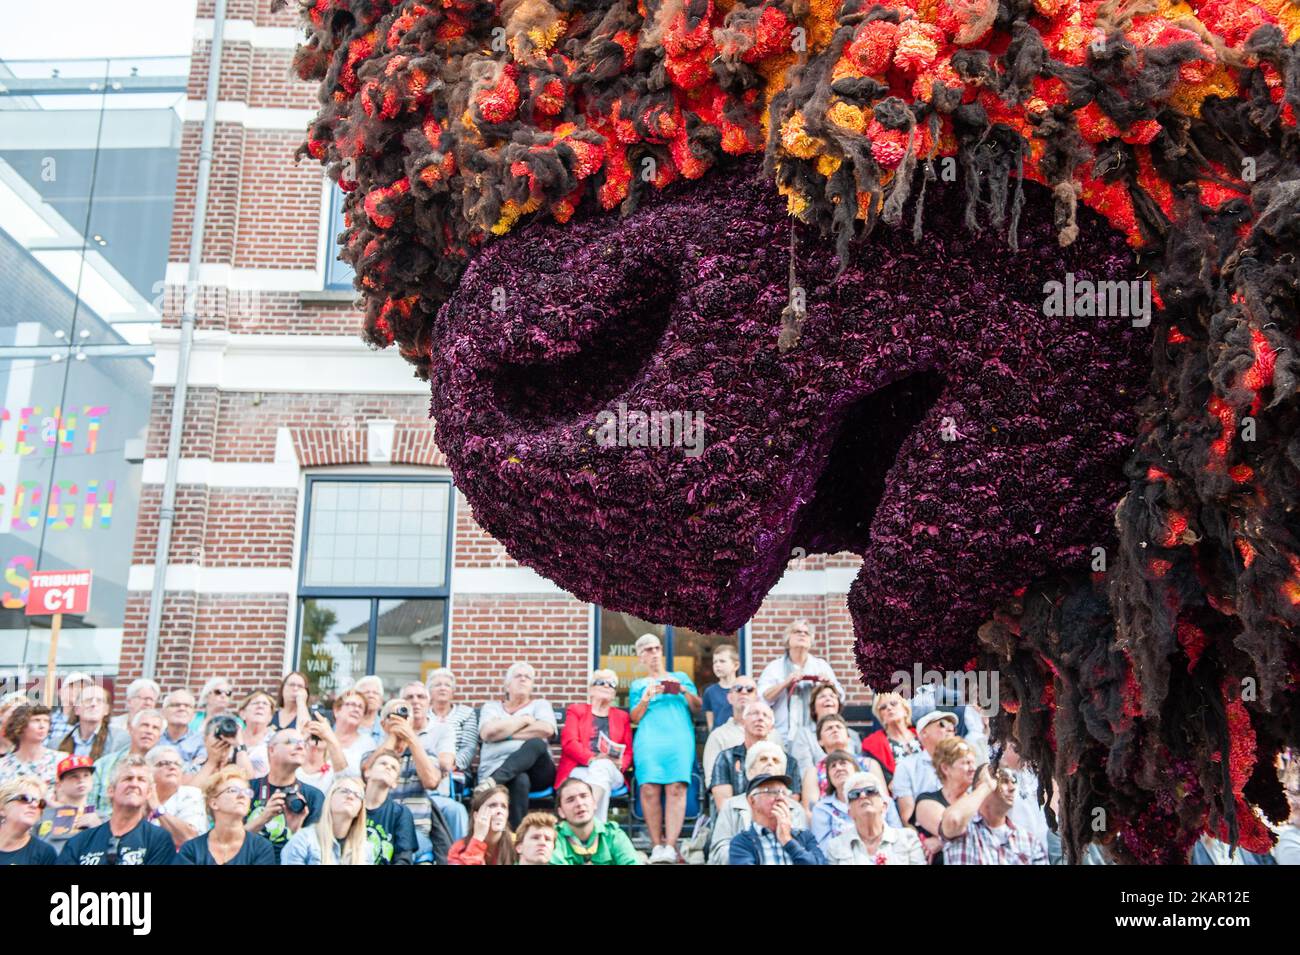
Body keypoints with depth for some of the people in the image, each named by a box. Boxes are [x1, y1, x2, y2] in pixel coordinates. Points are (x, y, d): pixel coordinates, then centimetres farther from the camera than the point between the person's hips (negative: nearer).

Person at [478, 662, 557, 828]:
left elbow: (546, 730, -6)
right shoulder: (492, 706, 21)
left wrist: (504, 732, -3)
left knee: (536, 743, -37)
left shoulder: (540, 705, 19)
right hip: (496, 769, -1)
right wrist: (525, 720, 1)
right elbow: (488, 733, -4)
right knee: (520, 781, -41)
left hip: (537, 772, 1)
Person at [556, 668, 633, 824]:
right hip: (579, 770, -1)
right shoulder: (576, 710, 20)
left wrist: (620, 764, -9)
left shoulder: (622, 716, 27)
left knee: (602, 767, -37)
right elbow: (568, 742, 1)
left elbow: (628, 751, 17)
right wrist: (592, 759, -18)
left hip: (611, 772, 1)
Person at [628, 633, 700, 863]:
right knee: (649, 788, -21)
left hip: (679, 736, 0)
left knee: (676, 787, -22)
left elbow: (697, 709, 19)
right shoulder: (638, 685, 26)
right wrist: (646, 698, -1)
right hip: (649, 738, 1)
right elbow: (635, 718, 15)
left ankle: (671, 847, -29)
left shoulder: (680, 677, 27)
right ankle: (657, 846, -17)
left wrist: (686, 692, 1)